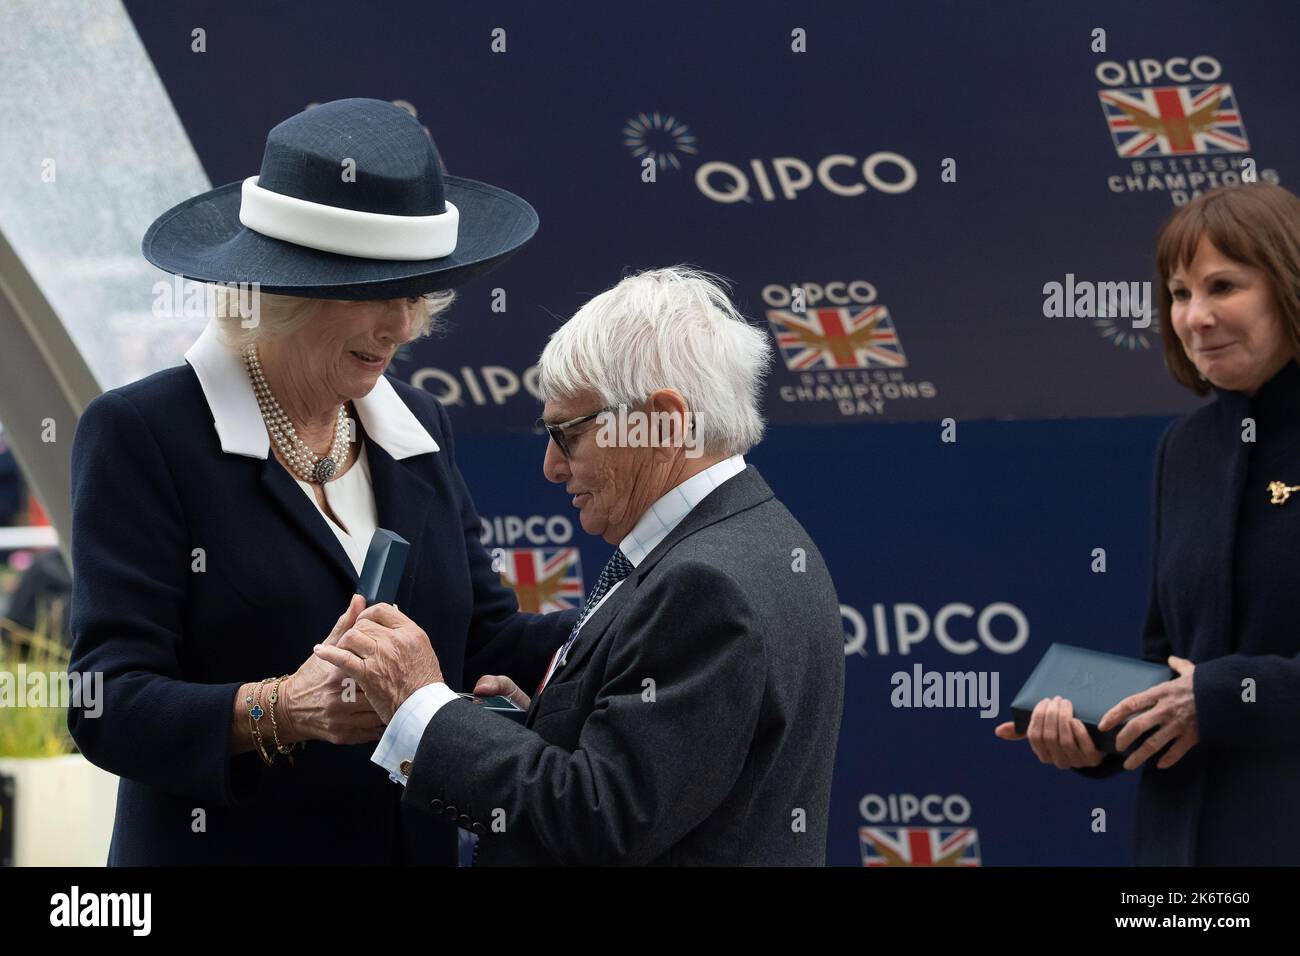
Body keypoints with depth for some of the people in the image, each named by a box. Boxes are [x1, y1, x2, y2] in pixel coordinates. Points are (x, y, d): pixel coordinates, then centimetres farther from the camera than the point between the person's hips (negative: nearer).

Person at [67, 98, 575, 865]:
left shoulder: (420, 426, 8)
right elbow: (108, 707, -16)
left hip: (418, 841, 6)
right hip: (225, 844, -6)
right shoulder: (143, 434, -11)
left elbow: (488, 644, 7)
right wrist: (278, 710, -31)